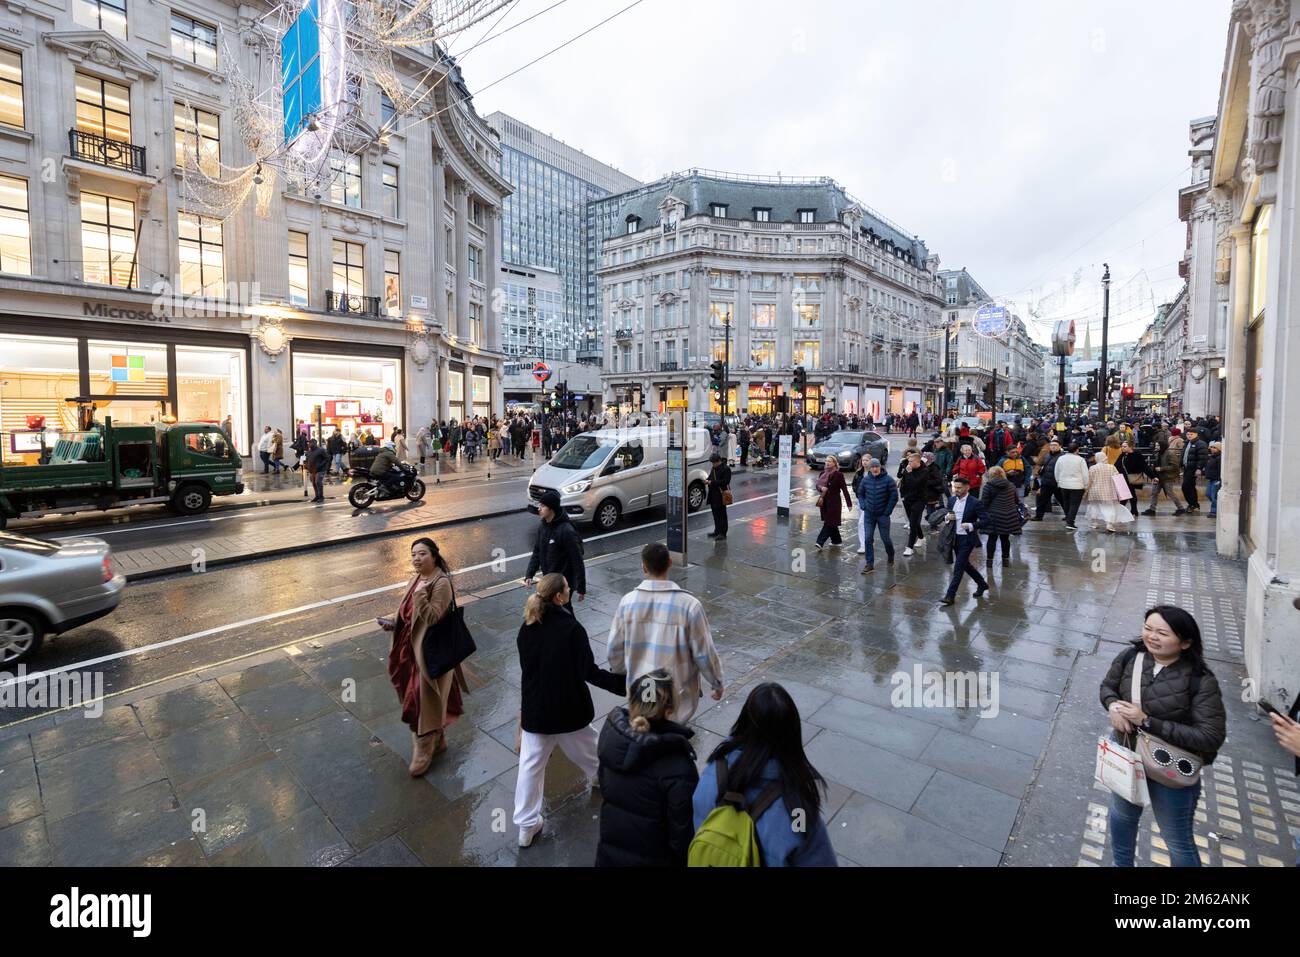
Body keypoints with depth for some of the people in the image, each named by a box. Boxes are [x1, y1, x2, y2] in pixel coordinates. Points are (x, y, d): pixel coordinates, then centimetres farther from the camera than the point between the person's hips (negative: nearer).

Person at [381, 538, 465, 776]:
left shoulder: (441, 583, -20)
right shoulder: (417, 579, 5)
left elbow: (432, 618, -25)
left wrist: (420, 592, -36)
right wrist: (393, 622, 0)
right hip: (413, 648, 8)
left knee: (425, 699, 2)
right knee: (418, 694, 19)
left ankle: (424, 749, 20)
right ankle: (437, 740, 37)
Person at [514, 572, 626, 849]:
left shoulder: (527, 627, -7)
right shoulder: (571, 628, -23)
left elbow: (528, 665, 7)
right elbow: (588, 671, -21)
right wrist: (623, 683, -15)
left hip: (535, 707, 3)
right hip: (568, 706, -3)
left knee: (530, 764, 13)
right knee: (587, 749, 24)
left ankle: (526, 825, 21)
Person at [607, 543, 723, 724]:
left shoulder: (627, 602, -12)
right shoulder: (689, 604, -21)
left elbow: (615, 648, 0)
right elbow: (704, 653, -13)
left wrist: (620, 673, 19)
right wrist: (717, 683, 4)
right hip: (678, 696, -2)